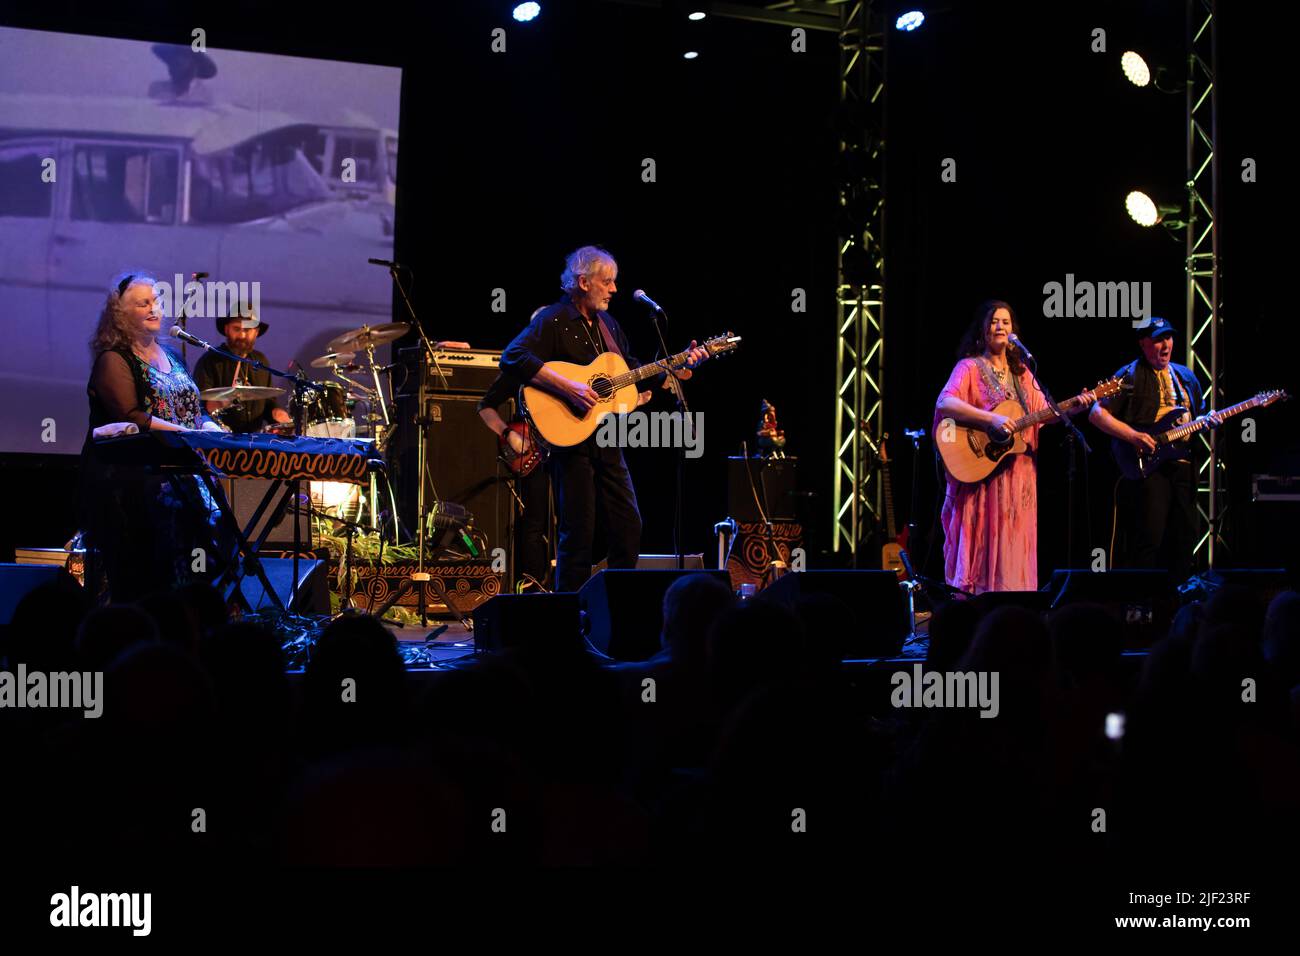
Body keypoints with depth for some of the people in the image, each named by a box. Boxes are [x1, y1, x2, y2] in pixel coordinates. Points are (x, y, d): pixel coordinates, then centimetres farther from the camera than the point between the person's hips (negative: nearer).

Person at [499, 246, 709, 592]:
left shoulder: (607, 324, 17)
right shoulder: (552, 320, -9)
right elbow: (512, 358, -24)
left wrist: (680, 366, 13)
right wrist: (567, 387, -28)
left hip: (607, 440, 8)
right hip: (570, 437, -8)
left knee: (629, 525, 9)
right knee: (579, 533, -4)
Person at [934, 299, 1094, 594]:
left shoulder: (1021, 373, 15)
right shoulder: (970, 367, -3)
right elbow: (944, 403, -20)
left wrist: (1075, 406, -5)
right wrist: (991, 419, -26)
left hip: (1018, 474, 6)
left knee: (1012, 546, 5)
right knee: (982, 544, -6)